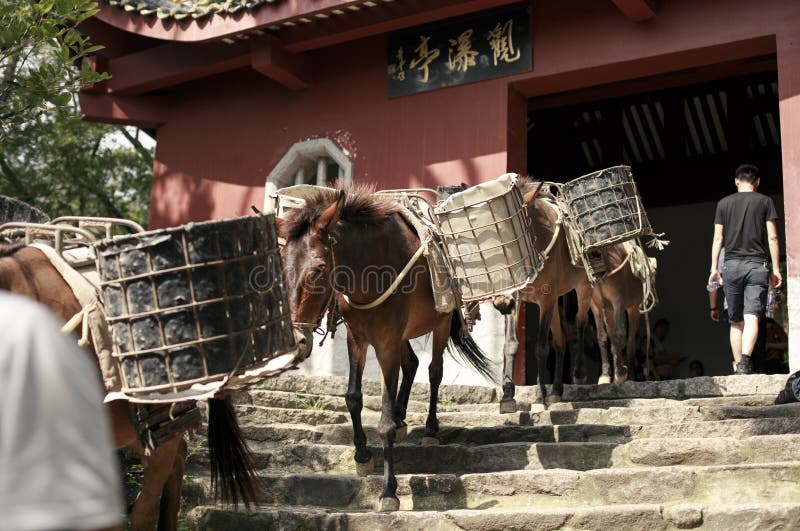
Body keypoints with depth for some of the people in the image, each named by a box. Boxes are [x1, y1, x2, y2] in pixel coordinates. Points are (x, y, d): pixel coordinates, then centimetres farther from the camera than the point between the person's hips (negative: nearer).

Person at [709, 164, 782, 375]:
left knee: (736, 321, 9)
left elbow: (718, 238, 7)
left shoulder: (724, 203, 10)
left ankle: (738, 366, 8)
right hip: (757, 265, -2)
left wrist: (714, 268, 9)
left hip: (731, 265, 2)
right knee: (751, 317, -12)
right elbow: (772, 237, 1)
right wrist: (776, 269, 4)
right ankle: (745, 360, -30)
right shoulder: (765, 201, 6)